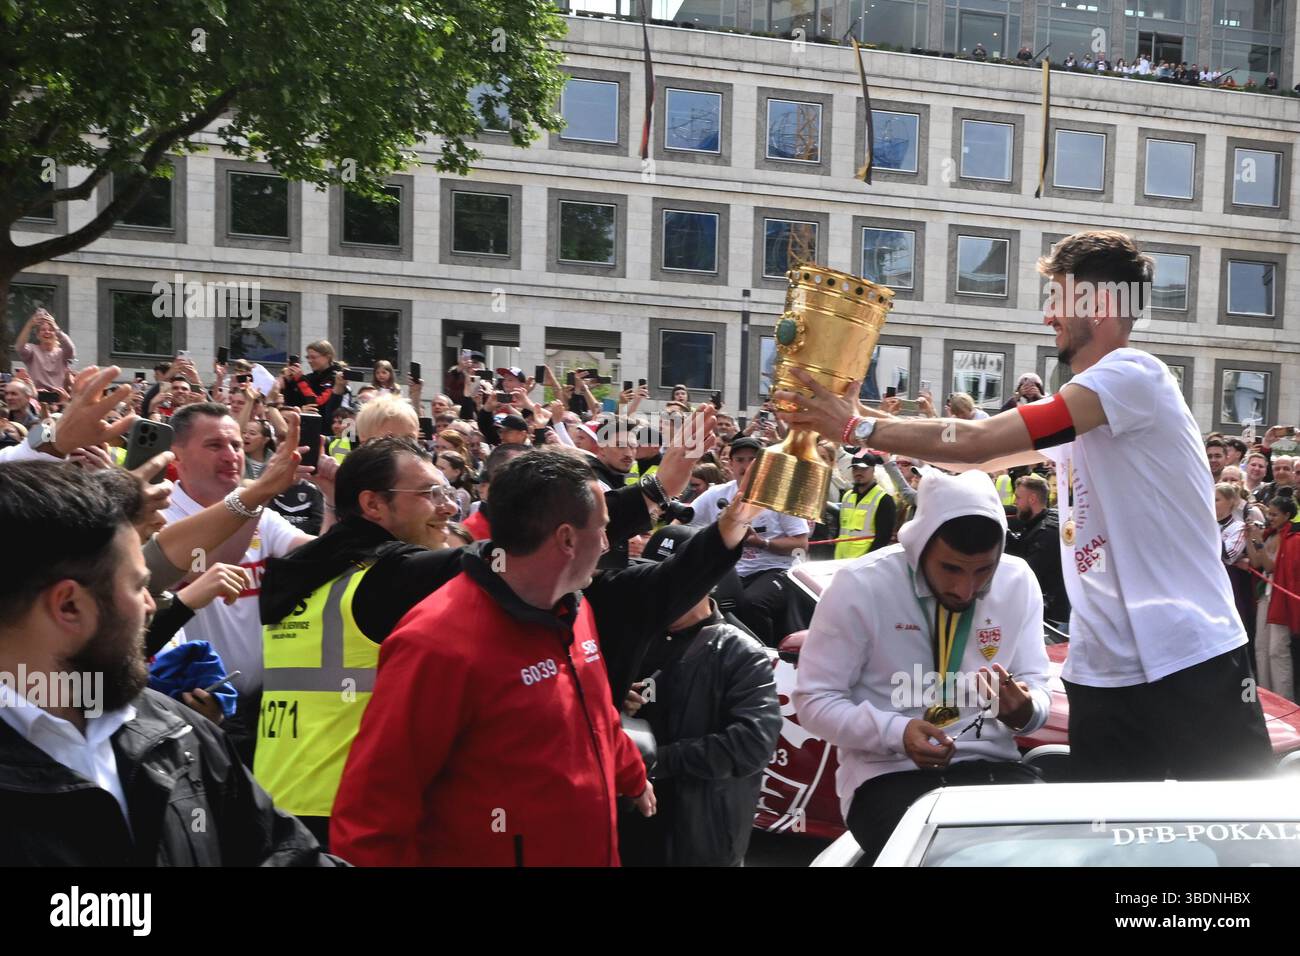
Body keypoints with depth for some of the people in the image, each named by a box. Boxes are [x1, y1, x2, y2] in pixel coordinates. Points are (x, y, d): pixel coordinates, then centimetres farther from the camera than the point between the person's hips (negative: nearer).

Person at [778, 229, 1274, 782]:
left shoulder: (1132, 376, -14)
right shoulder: (1073, 410, 15)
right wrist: (858, 415, 6)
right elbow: (982, 456, 13)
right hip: (1101, 669, 8)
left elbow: (978, 442, -21)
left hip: (1191, 661, -8)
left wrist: (857, 427, -13)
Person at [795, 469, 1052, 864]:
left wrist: (1024, 711, -19)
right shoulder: (860, 586, -12)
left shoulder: (1019, 581, 1)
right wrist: (896, 733, -23)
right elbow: (814, 700, -7)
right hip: (888, 773, -3)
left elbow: (1037, 688, 6)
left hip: (991, 765, 4)